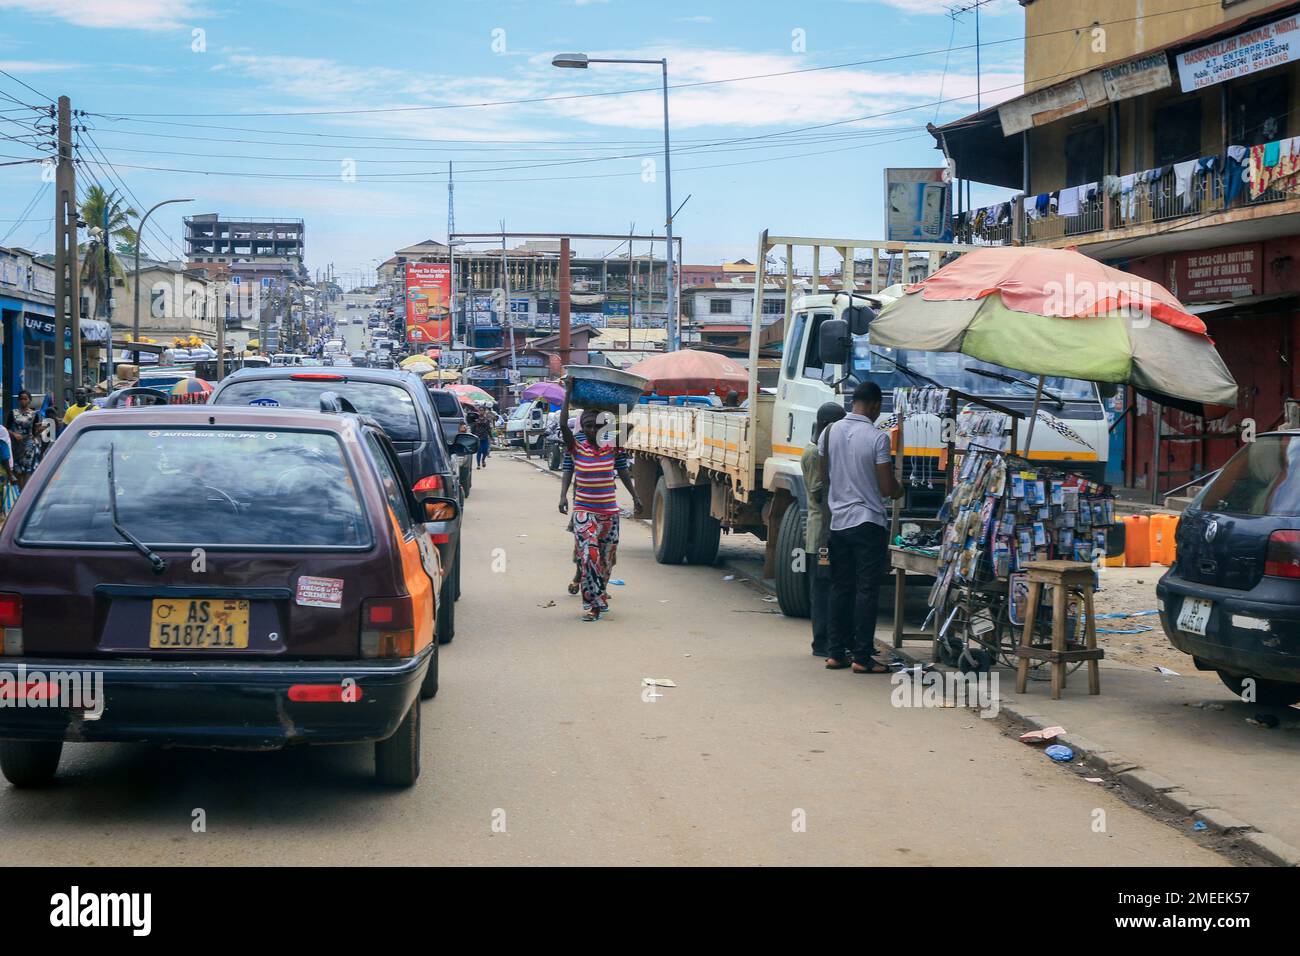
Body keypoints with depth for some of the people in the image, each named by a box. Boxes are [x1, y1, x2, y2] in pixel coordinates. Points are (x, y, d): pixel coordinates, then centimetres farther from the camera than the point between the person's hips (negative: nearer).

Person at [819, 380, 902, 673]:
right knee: (867, 590, -1)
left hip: (837, 521, 5)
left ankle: (837, 653, 14)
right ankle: (862, 657, -2)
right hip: (869, 522, -5)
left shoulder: (829, 432, 3)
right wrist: (898, 488, 11)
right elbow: (887, 488, -11)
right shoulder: (877, 438, -13)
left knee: (840, 588, 12)